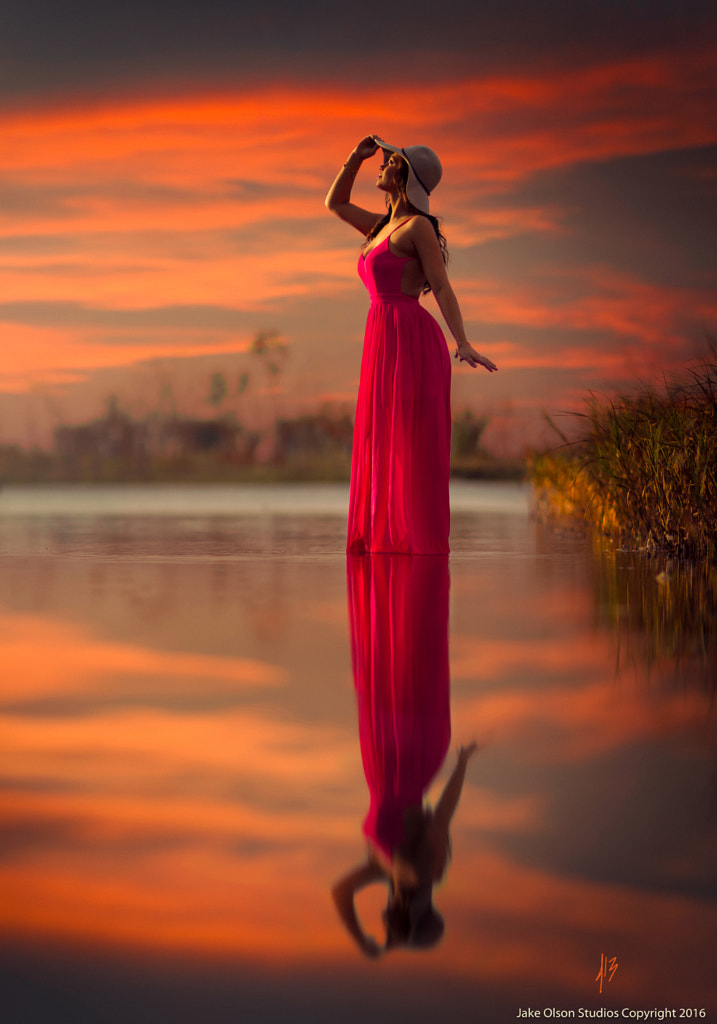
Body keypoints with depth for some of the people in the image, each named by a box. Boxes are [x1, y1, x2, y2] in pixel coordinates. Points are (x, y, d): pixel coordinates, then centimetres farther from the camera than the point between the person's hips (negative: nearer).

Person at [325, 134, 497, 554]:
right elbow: (335, 204, 31)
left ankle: (423, 546, -4)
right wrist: (357, 157, 19)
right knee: (387, 455, 8)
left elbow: (442, 287, -13)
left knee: (413, 454, -7)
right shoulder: (384, 226, 19)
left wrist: (463, 343, -24)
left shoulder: (419, 226, -6)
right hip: (386, 347, 9)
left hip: (412, 346, -9)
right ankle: (392, 542, 11)